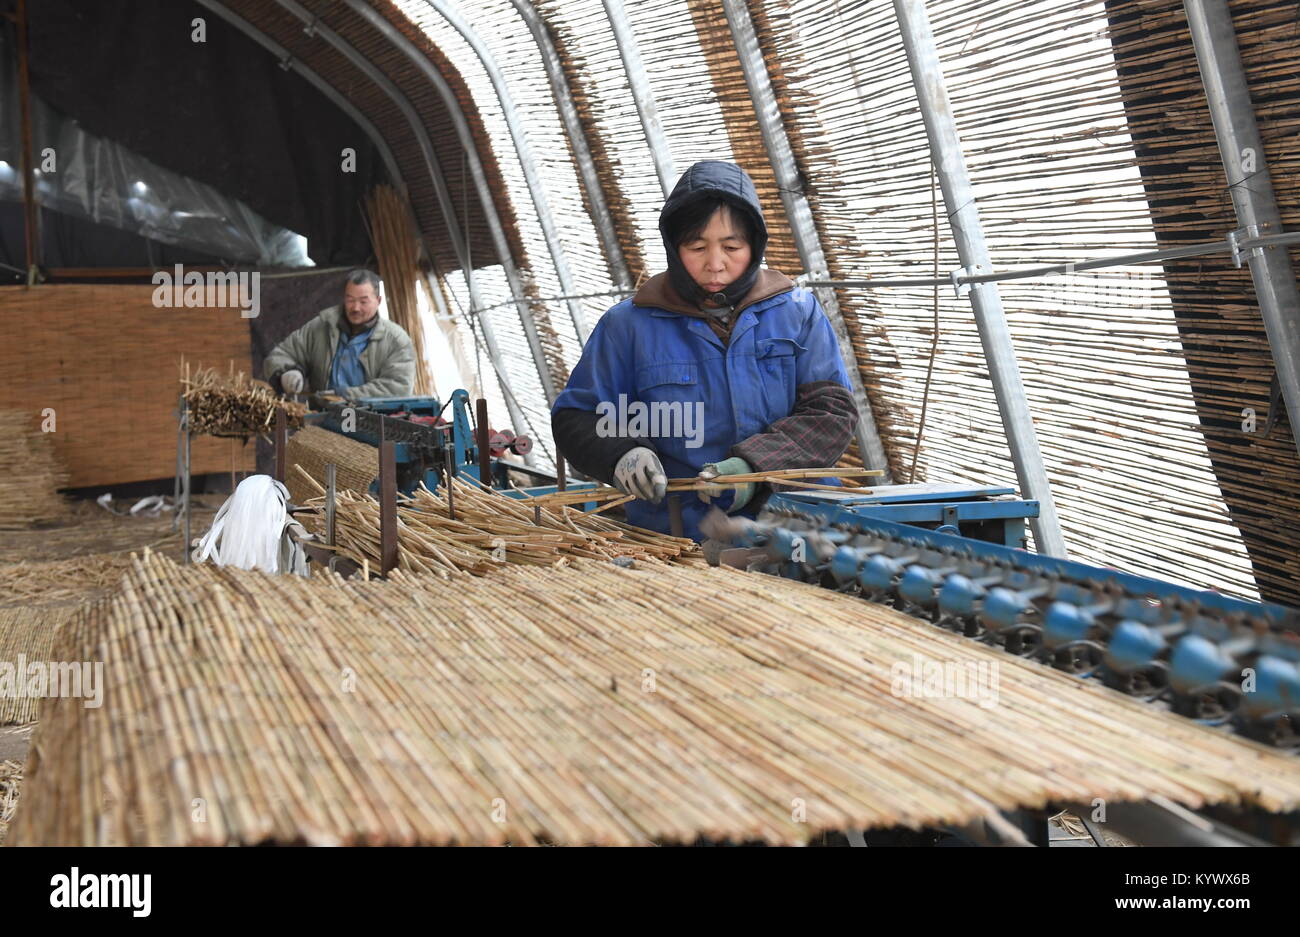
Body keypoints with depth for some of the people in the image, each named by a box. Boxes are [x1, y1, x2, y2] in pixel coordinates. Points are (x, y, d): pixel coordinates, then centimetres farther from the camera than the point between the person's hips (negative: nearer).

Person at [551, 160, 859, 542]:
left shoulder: (798, 311, 11)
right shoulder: (628, 325, 8)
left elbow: (834, 410, 5)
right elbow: (574, 418, 13)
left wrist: (756, 464, -12)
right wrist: (620, 454, -10)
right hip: (677, 542, -1)